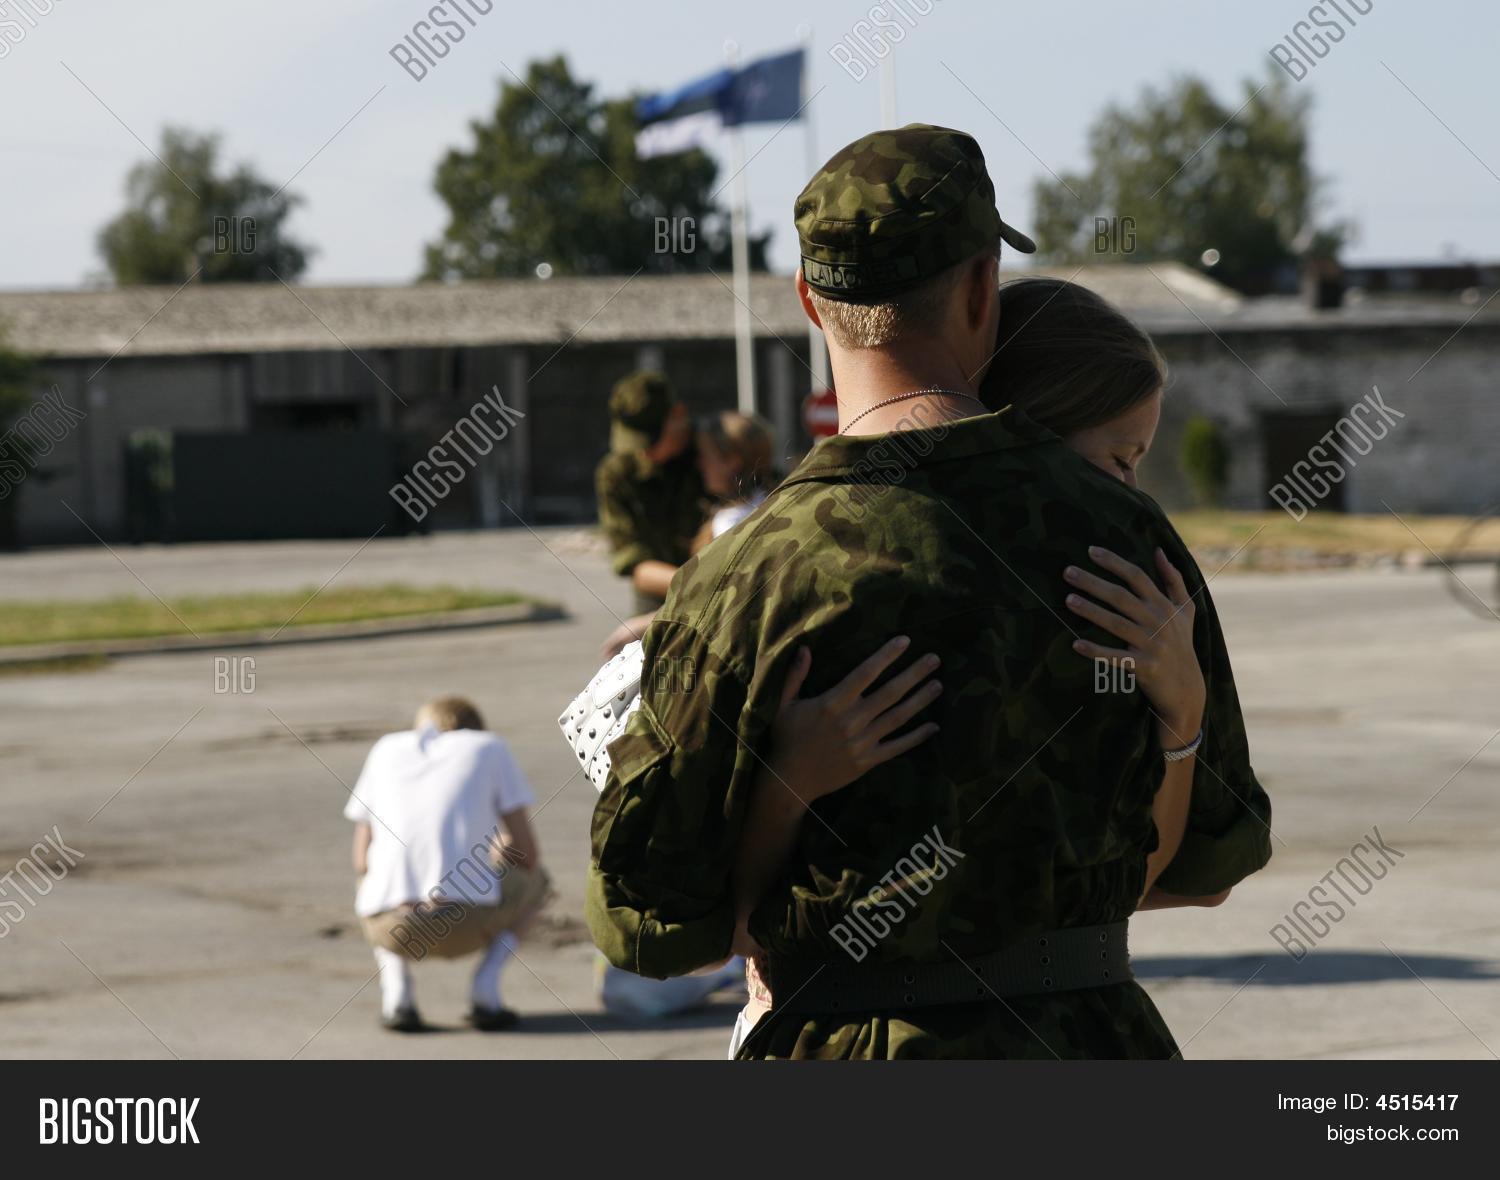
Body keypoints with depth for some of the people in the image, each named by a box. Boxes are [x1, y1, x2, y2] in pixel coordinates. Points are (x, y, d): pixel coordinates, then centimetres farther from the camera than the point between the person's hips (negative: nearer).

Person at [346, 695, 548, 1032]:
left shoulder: (386, 749, 23)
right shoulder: (489, 747, 17)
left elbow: (361, 862, 23)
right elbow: (527, 852, 14)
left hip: (390, 926, 2)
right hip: (469, 919, -2)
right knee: (533, 877, 31)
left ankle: (396, 988, 11)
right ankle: (484, 989, 7)